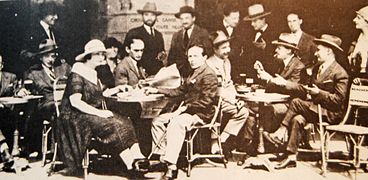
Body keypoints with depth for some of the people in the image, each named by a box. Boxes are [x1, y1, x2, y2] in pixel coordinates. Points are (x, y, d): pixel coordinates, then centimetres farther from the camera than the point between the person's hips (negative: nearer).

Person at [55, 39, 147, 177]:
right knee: (113, 126, -29)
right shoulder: (77, 75, -10)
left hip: (95, 113, 8)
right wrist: (98, 112, -24)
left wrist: (116, 89, 13)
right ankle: (131, 166, -31)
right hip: (77, 118, -8)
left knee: (125, 123, -16)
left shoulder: (93, 74, 18)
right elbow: (75, 102, -19)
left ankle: (138, 159, -30)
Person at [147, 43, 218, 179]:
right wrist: (157, 90, 19)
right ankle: (163, 154, -3)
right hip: (186, 111, 10)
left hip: (201, 114, -10)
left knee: (176, 123, -35)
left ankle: (171, 166, -38)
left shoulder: (209, 75, -10)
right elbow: (179, 91, 27)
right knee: (157, 121, 0)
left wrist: (185, 107, -23)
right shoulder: (193, 74, 20)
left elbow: (206, 101, -19)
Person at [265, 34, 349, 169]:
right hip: (316, 108, 8)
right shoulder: (317, 68, 16)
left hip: (331, 114, -8)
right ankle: (291, 157, -21)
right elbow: (307, 89, 20)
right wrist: (286, 84, 8)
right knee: (297, 119, -22)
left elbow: (338, 100, -14)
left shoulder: (340, 73, -12)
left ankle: (281, 132, -11)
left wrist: (319, 93, -21)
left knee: (296, 102, -23)